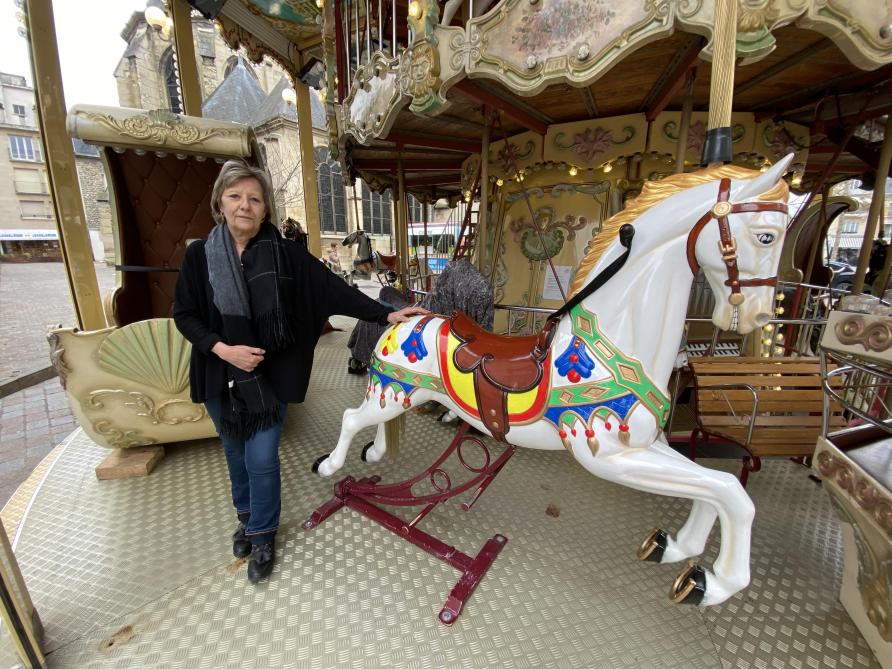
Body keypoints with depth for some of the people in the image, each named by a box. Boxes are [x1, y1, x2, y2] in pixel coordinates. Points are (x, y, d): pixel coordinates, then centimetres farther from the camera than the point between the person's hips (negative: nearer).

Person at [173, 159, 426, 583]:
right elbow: (184, 314, 0)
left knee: (262, 459, 2)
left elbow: (333, 289, -11)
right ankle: (246, 515, 46)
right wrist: (222, 349, -16)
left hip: (269, 375, -2)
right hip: (219, 376, 2)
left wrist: (385, 314, -16)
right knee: (236, 454, 19)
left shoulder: (284, 253, -8)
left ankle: (262, 535, 28)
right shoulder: (199, 255, -3)